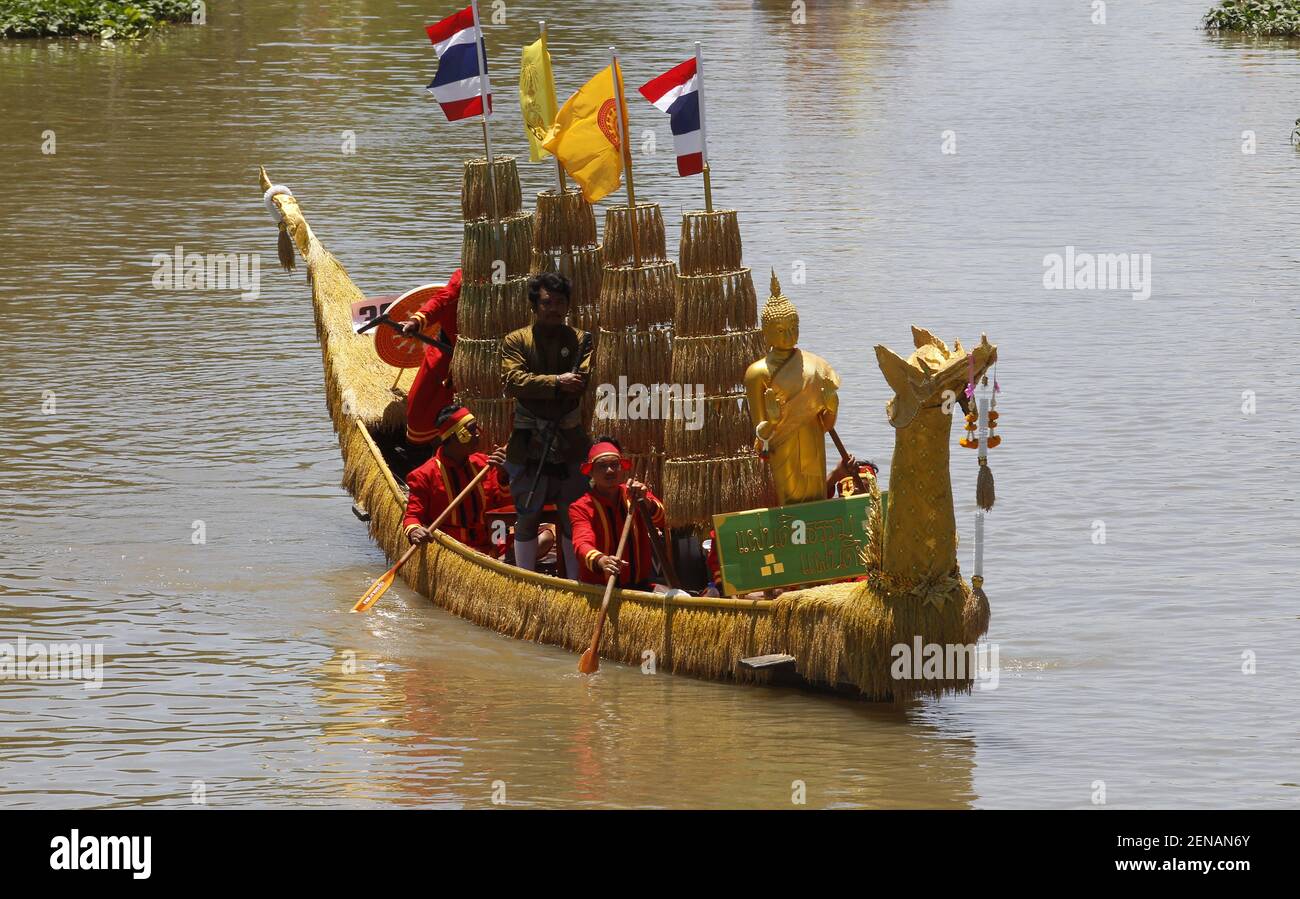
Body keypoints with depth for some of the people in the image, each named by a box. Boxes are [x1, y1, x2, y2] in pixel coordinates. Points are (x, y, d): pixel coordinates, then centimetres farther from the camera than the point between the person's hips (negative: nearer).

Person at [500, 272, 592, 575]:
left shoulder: (578, 340, 7)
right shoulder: (515, 341, 2)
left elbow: (583, 380, -8)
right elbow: (514, 381, -13)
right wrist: (557, 382, -22)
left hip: (570, 442, 1)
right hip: (528, 445, -1)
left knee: (573, 517, 6)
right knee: (527, 516, 4)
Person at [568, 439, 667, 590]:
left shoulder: (631, 494, 8)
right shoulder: (581, 508, -1)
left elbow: (660, 520, -10)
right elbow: (582, 544, -20)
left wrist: (645, 502, -33)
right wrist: (600, 561, -43)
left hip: (639, 585, 2)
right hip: (597, 589, -2)